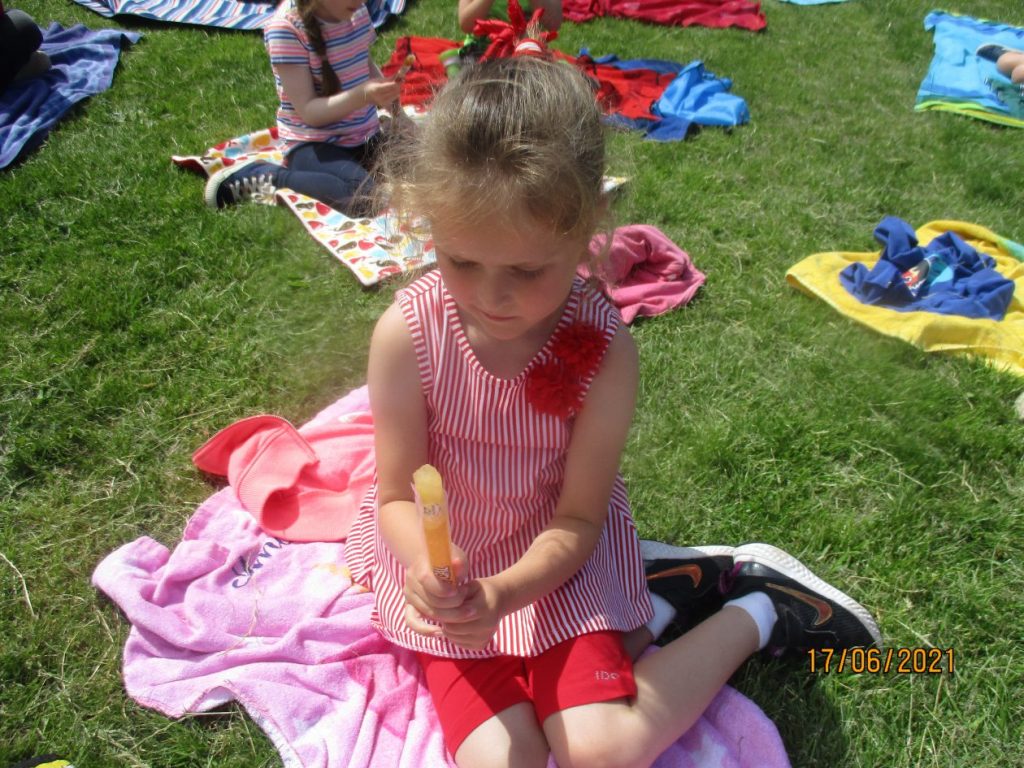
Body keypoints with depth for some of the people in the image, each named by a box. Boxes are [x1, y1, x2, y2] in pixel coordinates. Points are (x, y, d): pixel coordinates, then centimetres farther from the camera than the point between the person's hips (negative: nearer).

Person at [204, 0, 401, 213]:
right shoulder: (285, 27, -19)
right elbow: (308, 111, -21)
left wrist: (386, 93, 1)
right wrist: (363, 95, -35)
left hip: (365, 137, 8)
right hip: (313, 145, -8)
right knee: (366, 195, -32)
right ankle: (263, 175, -9)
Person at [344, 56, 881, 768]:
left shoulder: (604, 347, -21)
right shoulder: (406, 334, -20)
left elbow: (577, 518, -13)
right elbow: (397, 496, -9)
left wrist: (504, 594, -30)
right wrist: (424, 568, -30)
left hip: (556, 553, -1)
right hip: (447, 565, 2)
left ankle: (755, 611, 8)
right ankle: (639, 599, 5)